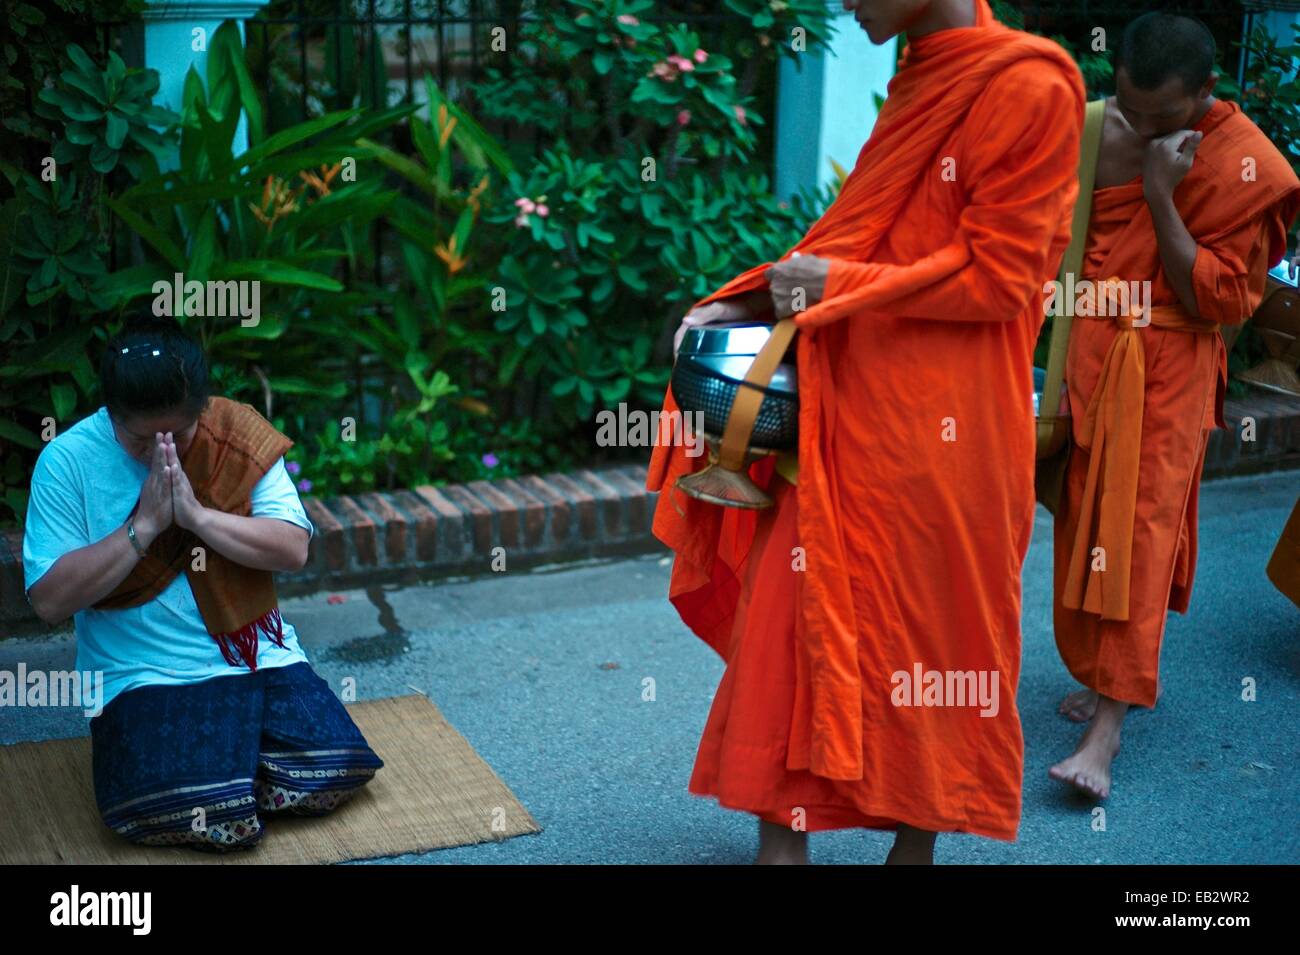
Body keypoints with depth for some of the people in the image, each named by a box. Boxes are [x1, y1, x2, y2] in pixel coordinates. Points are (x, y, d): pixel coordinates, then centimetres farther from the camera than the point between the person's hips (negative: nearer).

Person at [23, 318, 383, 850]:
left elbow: (293, 550, -9)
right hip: (144, 679, -3)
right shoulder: (67, 462, -7)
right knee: (212, 817, -25)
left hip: (258, 658, 3)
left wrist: (196, 514, -21)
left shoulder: (238, 436, -3)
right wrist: (144, 525, -19)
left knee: (334, 774, -15)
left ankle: (235, 748, 13)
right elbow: (49, 600, -11)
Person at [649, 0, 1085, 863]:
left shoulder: (1029, 88, -11)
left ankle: (917, 841, 26)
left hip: (940, 430, -7)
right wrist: (745, 306, 5)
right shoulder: (920, 81, 13)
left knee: (928, 623, 7)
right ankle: (784, 833, 18)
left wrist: (840, 286, -15)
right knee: (801, 606, 7)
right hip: (849, 407, 7)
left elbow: (998, 276, -13)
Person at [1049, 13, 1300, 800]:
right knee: (1088, 523, 9)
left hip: (1165, 373, -5)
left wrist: (1161, 190, -19)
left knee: (1136, 534, -7)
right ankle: (1112, 675, 26)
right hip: (1089, 358, 5)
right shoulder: (1106, 127, 3)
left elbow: (1215, 300, -15)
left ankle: (1106, 731, -6)